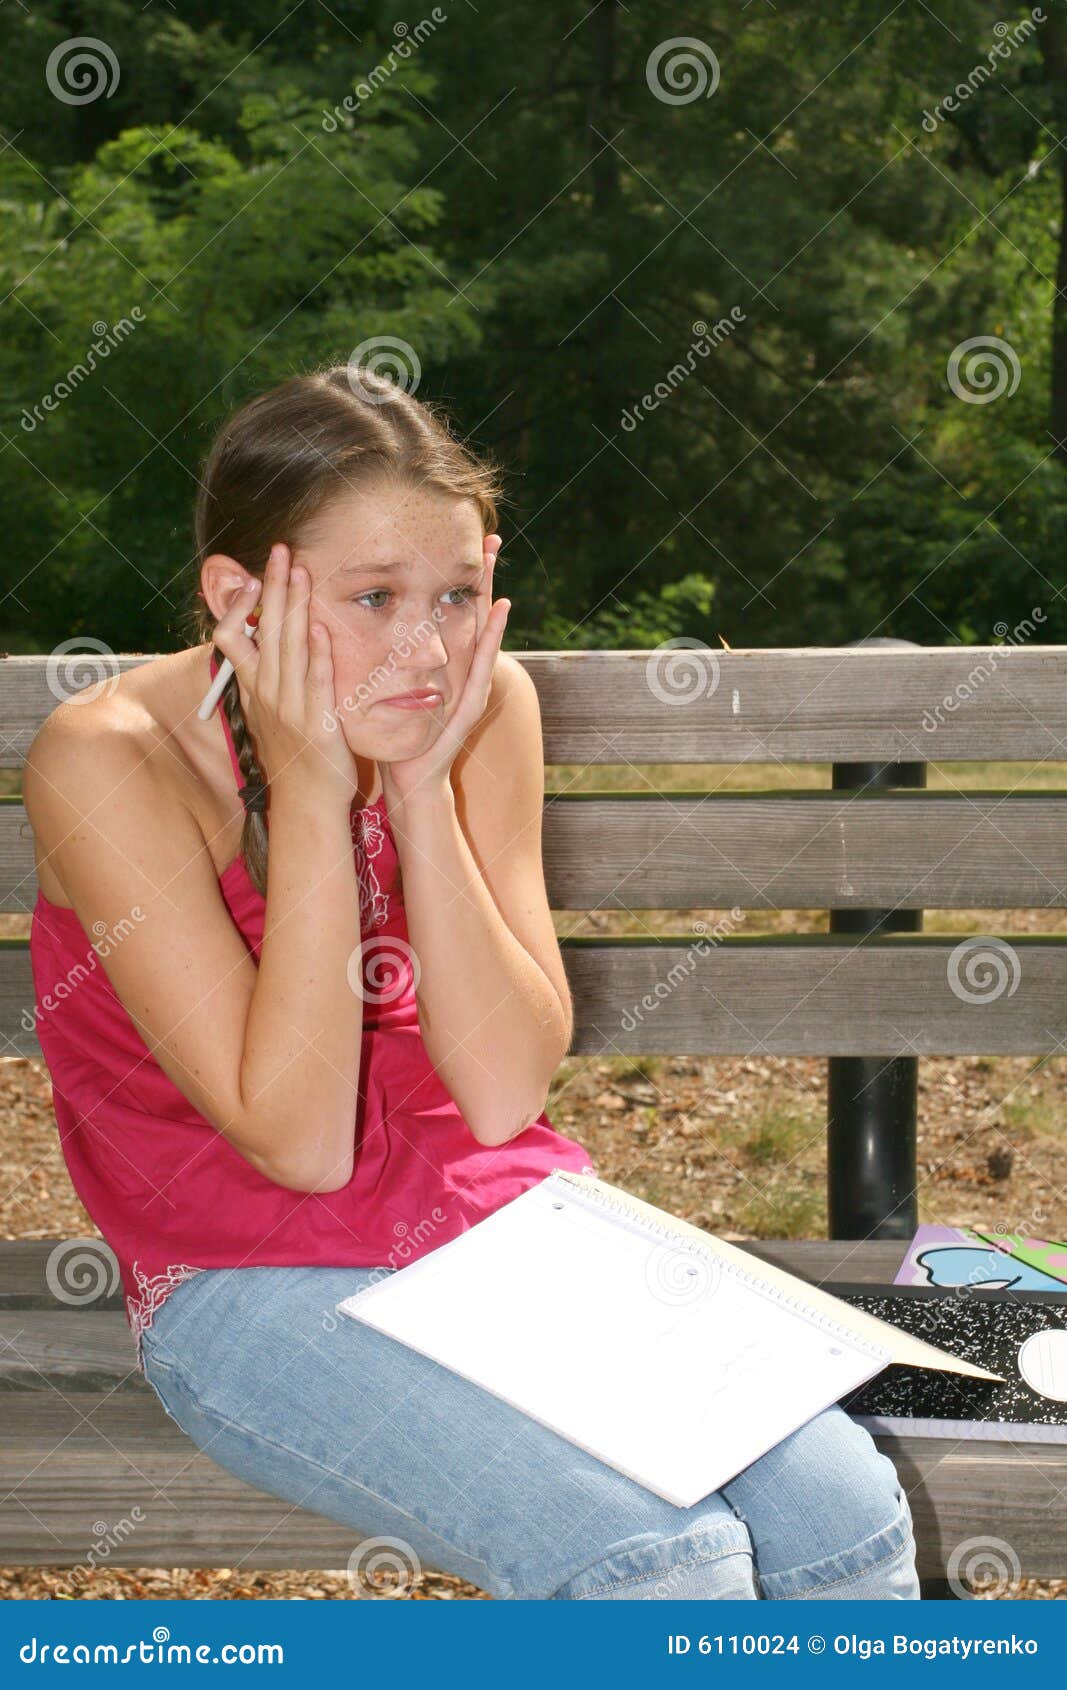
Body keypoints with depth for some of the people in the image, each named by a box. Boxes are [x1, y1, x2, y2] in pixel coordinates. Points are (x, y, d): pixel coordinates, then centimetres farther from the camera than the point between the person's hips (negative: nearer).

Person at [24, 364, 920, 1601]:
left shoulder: (484, 711, -3)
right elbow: (296, 1144, -19)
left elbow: (503, 1096, -7)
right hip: (255, 1288, -4)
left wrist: (423, 788, -16)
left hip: (499, 1224, 5)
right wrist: (309, 795, -24)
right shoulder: (109, 763, -17)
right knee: (654, 1561, -26)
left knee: (845, 1513, -15)